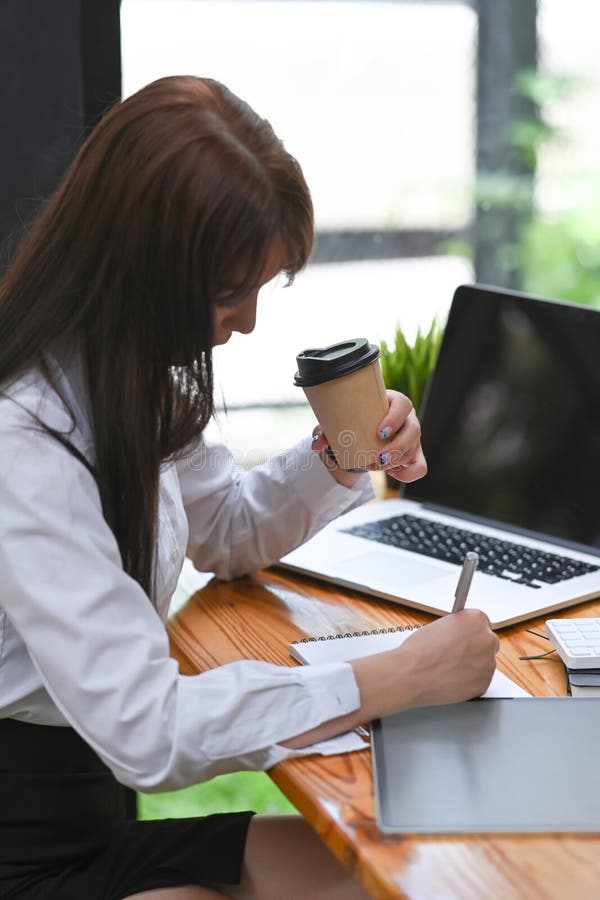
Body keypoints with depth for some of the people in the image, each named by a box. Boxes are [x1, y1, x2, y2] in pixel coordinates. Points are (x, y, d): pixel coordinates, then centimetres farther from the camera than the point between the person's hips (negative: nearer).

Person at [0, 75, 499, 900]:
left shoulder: (129, 380, 3)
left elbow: (225, 534, 20)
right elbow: (141, 728, -30)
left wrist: (341, 458, -1)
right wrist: (401, 678, -25)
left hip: (101, 809, 8)